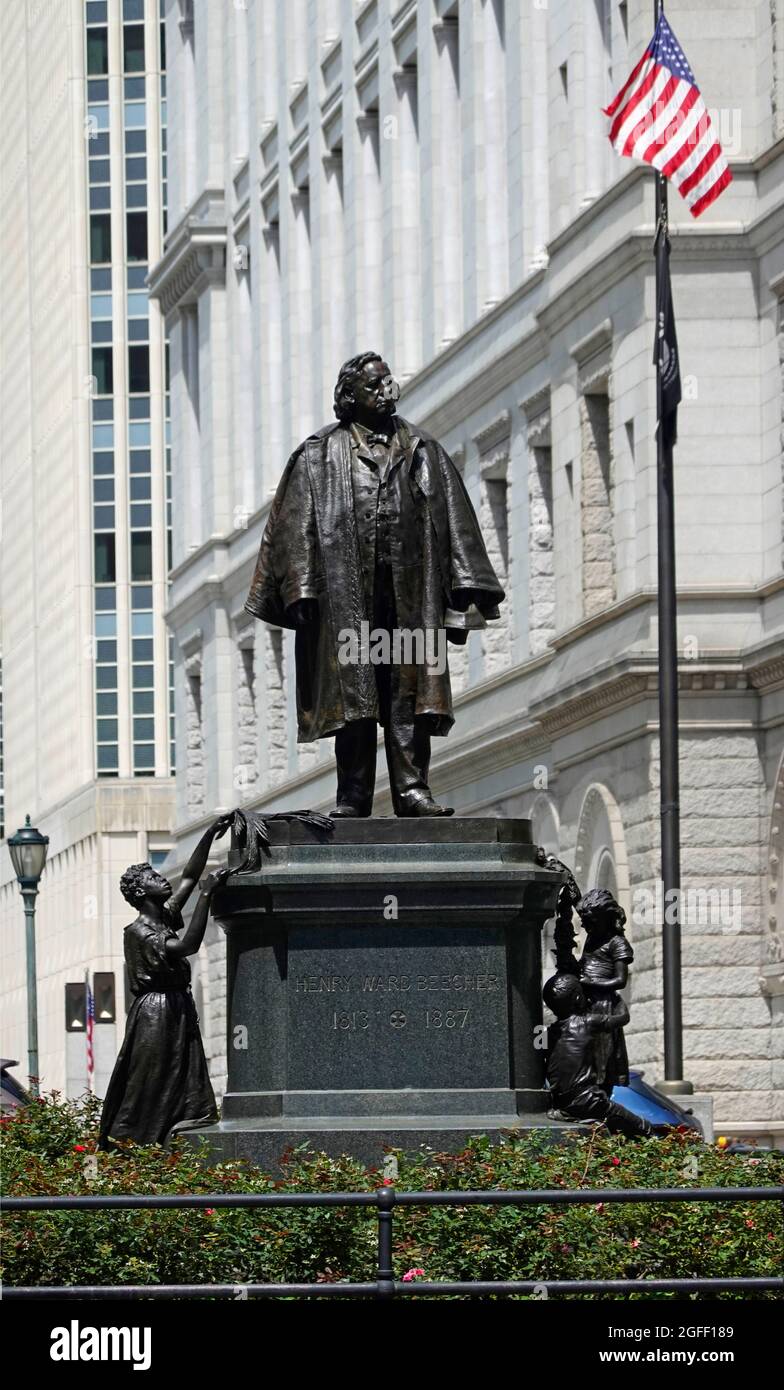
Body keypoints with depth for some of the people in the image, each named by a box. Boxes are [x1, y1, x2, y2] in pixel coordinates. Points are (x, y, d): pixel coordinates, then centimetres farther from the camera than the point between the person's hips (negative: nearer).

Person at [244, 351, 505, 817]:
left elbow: (454, 521, 12)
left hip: (409, 589, 2)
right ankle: (353, 797, -1)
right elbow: (297, 524, 2)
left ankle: (412, 788, -6)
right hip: (346, 590, -2)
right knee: (353, 692, -3)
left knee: (408, 691, -4)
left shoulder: (422, 451, 15)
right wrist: (301, 588, -9)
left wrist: (467, 588, 3)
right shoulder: (320, 455, 8)